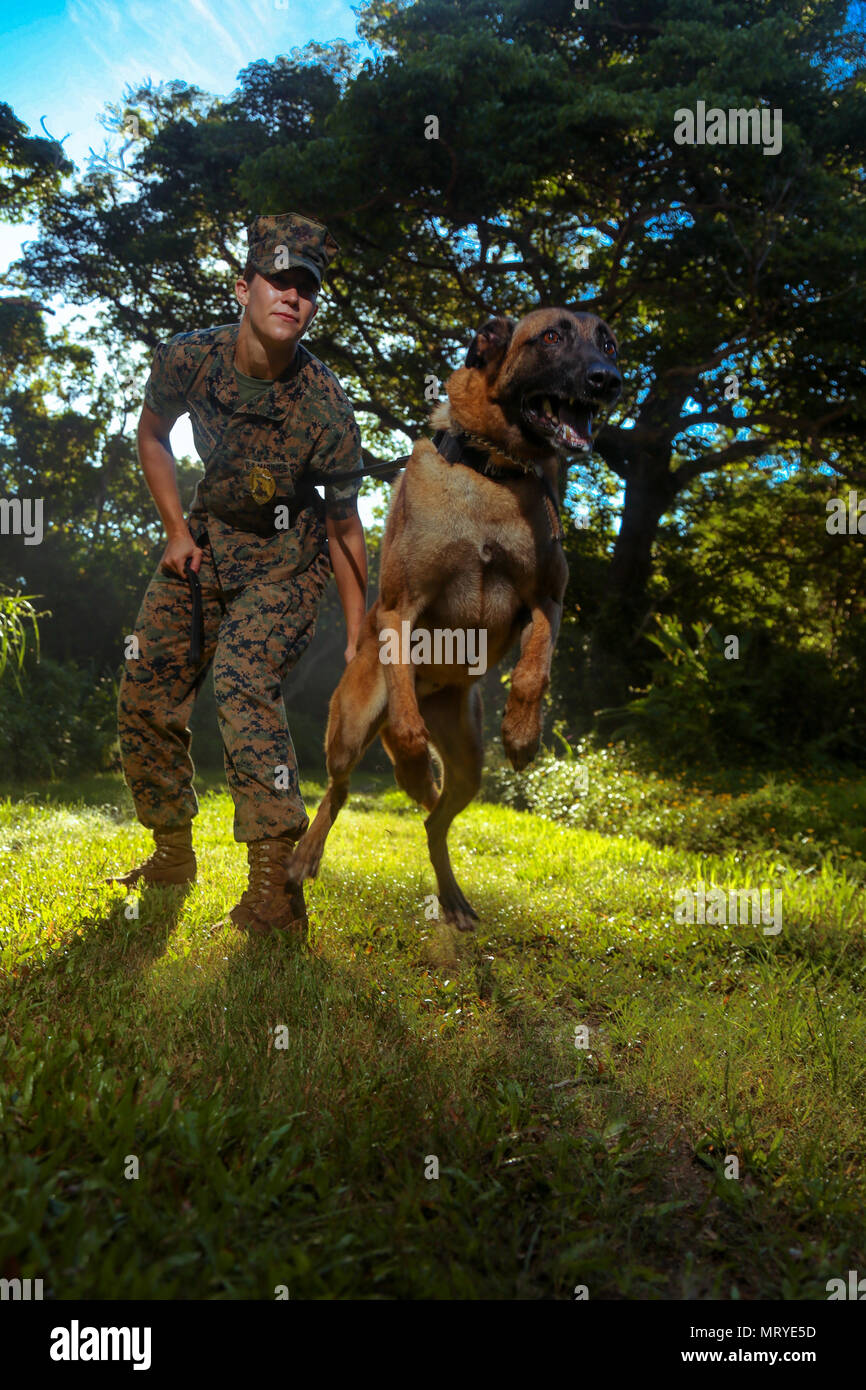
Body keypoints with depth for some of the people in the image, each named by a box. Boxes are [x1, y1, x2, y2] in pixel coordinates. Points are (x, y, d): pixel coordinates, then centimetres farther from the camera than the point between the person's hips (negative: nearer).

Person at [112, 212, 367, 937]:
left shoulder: (326, 407, -24)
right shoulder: (188, 358, -14)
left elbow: (344, 526, -14)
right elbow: (153, 435, 7)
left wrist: (358, 639, -14)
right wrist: (177, 531, -1)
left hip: (286, 557, -5)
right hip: (208, 538, 5)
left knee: (244, 686, -27)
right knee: (145, 693, 5)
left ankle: (276, 891, -26)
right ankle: (172, 854, 23)